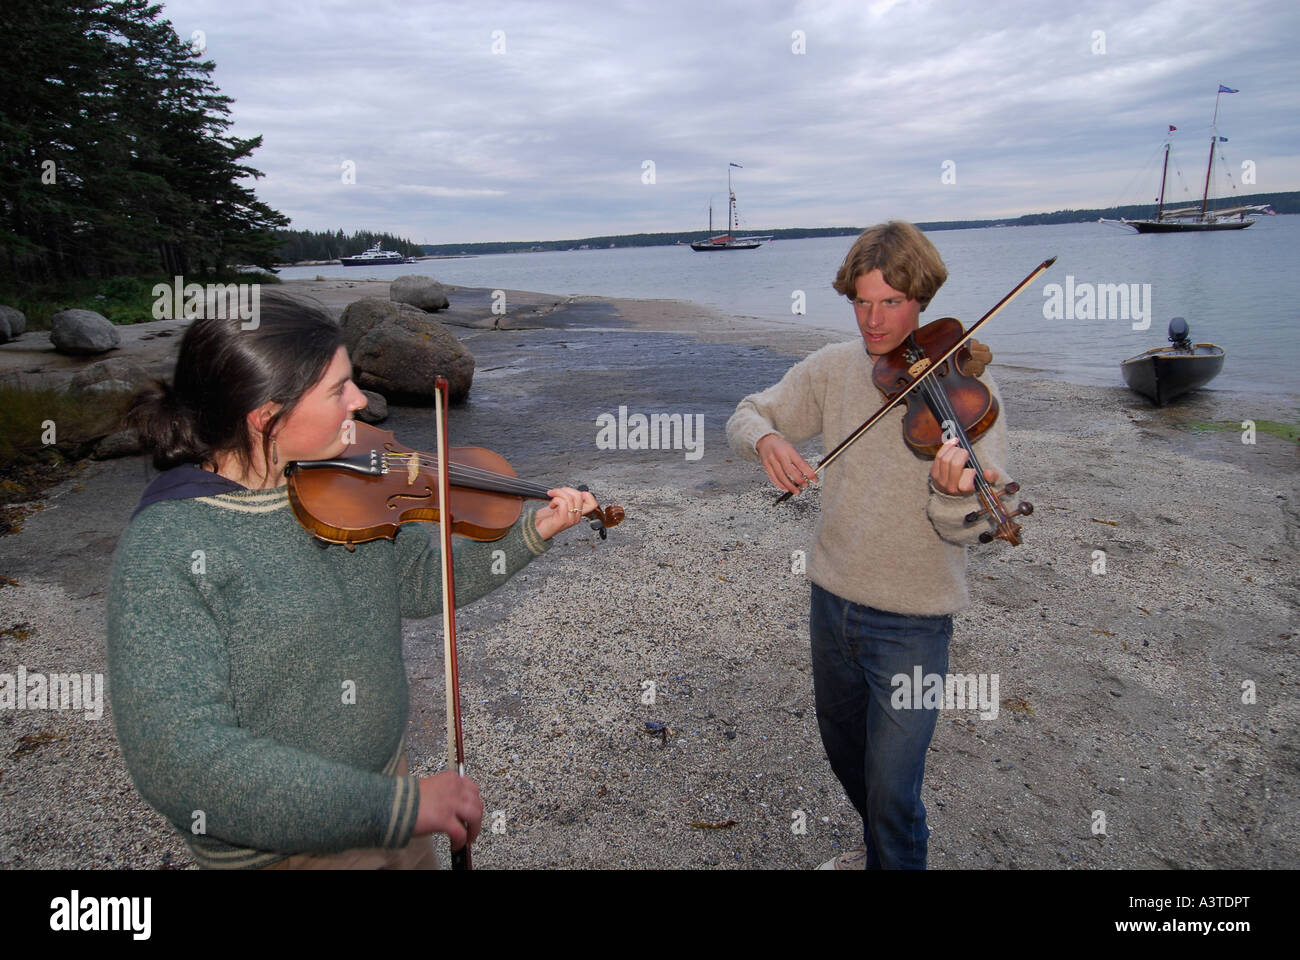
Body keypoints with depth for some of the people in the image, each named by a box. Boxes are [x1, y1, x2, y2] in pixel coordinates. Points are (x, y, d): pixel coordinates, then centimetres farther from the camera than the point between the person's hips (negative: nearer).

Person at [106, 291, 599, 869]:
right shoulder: (165, 550, -25)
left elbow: (424, 581, 6)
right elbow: (179, 763, -31)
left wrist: (534, 533, -4)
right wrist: (396, 804, -34)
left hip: (386, 770, 6)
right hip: (279, 847, -6)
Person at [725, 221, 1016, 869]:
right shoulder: (835, 367, -2)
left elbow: (971, 527, -21)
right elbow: (747, 415, 0)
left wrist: (954, 494, -45)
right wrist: (766, 439, -23)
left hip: (912, 622, -5)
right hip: (832, 598, 5)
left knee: (891, 790, 1)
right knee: (843, 748, 24)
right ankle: (881, 843, 53)